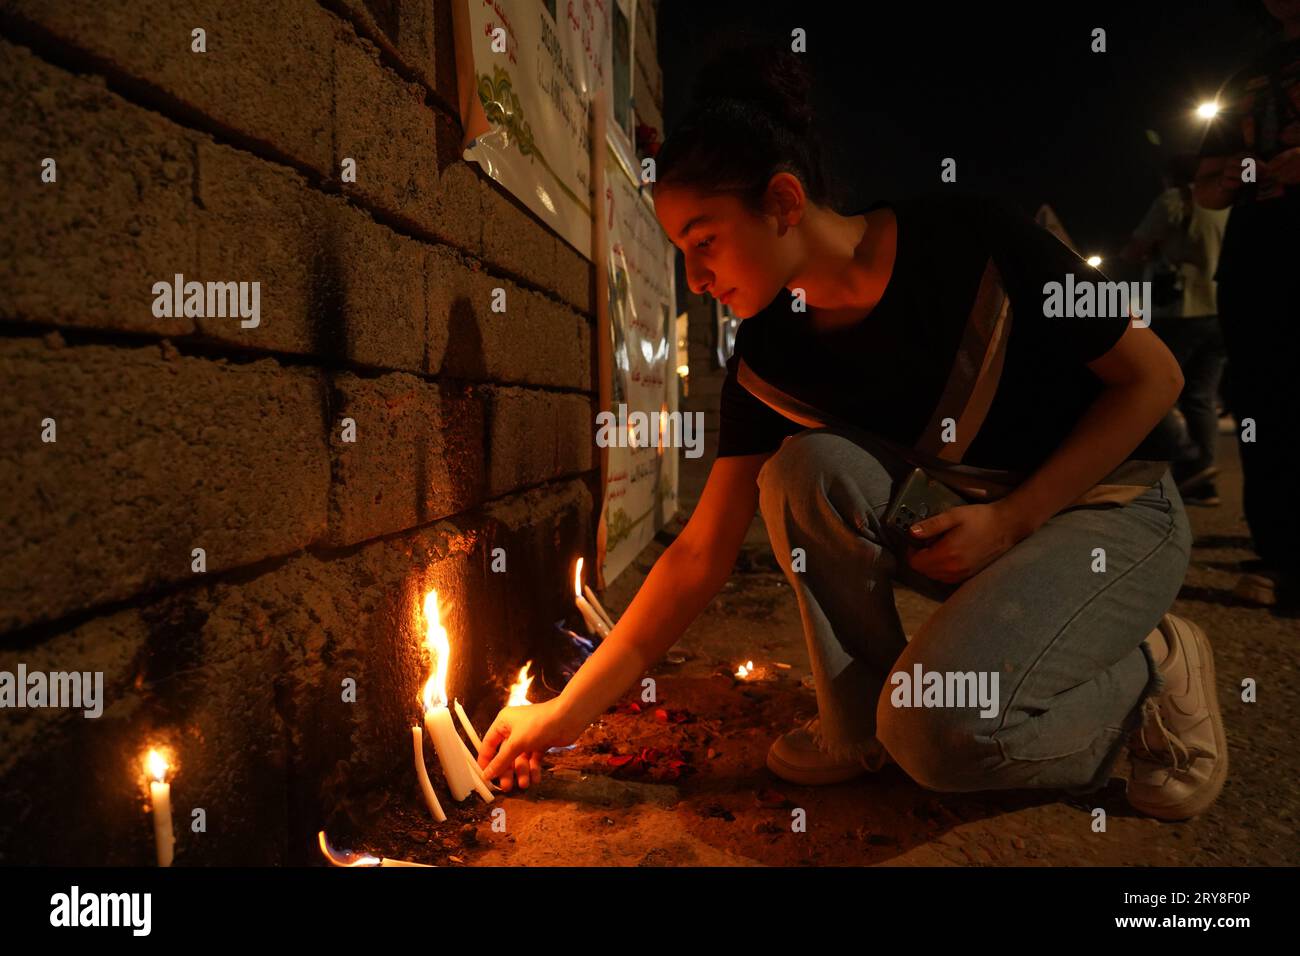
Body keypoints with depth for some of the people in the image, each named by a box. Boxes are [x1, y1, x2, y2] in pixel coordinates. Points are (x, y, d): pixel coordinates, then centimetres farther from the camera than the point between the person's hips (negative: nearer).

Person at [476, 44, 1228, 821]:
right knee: (807, 465, -22)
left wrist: (1011, 520, -20)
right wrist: (566, 713, -10)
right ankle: (858, 726, -5)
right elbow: (701, 555, -8)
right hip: (985, 527, 5)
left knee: (939, 729, -28)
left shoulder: (964, 242, -22)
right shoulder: (768, 355, -9)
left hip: (1115, 509, -5)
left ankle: (1152, 676, 0)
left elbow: (1154, 376, -12)